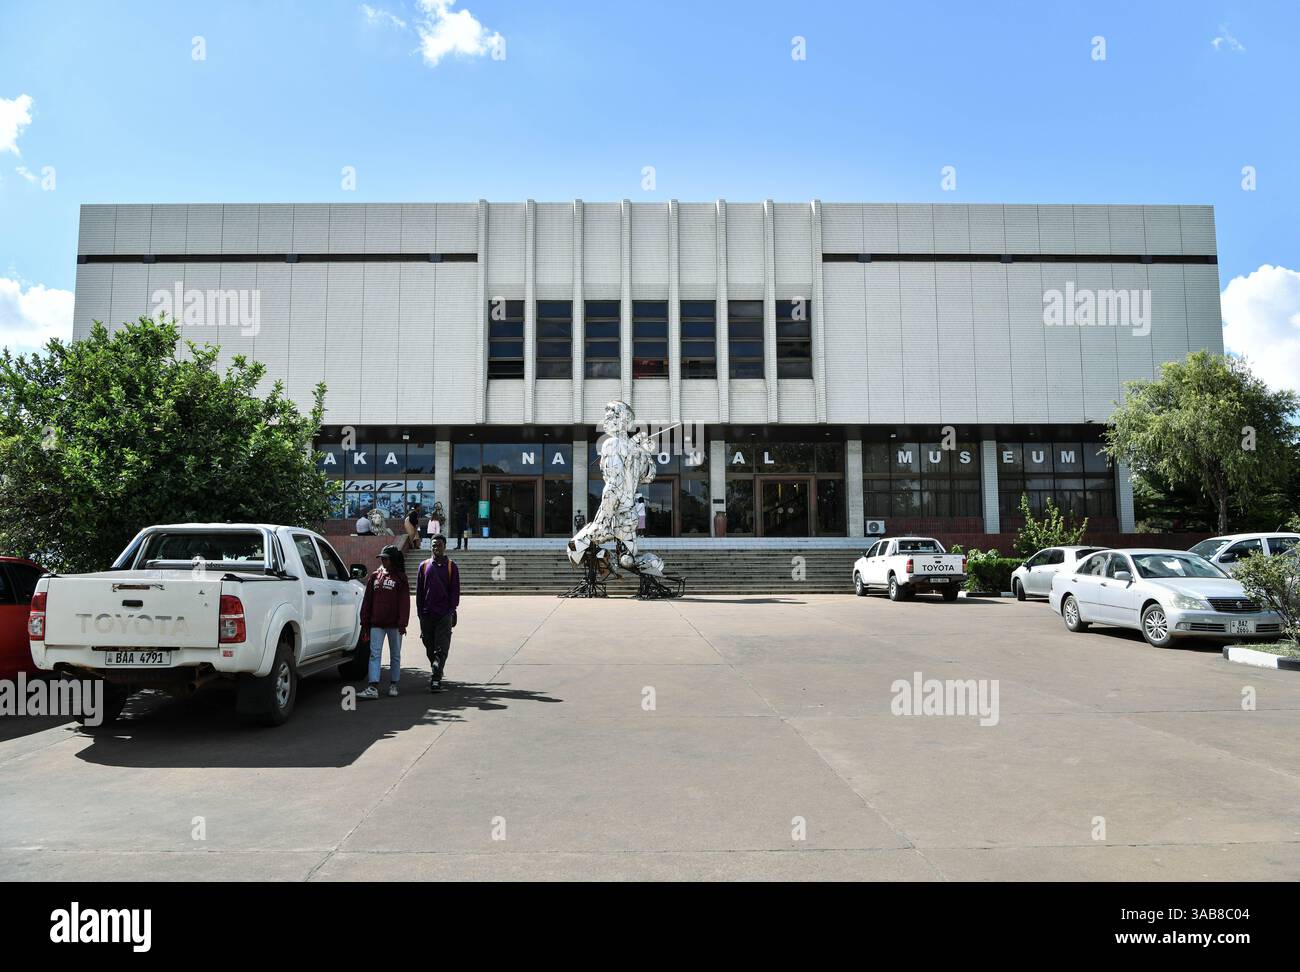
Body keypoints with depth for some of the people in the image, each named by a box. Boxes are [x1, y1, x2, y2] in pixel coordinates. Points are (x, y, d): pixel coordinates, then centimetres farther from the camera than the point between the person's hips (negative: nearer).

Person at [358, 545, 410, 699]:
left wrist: (402, 623, -13)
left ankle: (393, 685, 20)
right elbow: (367, 600, 10)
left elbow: (404, 602, -6)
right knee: (375, 654, -5)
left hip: (394, 624, -2)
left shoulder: (400, 577, -2)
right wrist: (365, 621, 7)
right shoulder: (375, 576, 8)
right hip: (376, 624, 2)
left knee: (395, 655, 9)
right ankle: (373, 688, -9)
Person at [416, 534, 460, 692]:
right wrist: (420, 611, 5)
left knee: (441, 648, -9)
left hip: (444, 614, -3)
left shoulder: (451, 565, 3)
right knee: (430, 647, 10)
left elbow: (455, 590, 2)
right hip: (427, 614, 3)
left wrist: (452, 610, -5)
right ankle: (437, 672, 28)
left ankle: (436, 678, -12)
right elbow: (419, 590, 11)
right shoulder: (424, 566, 10)